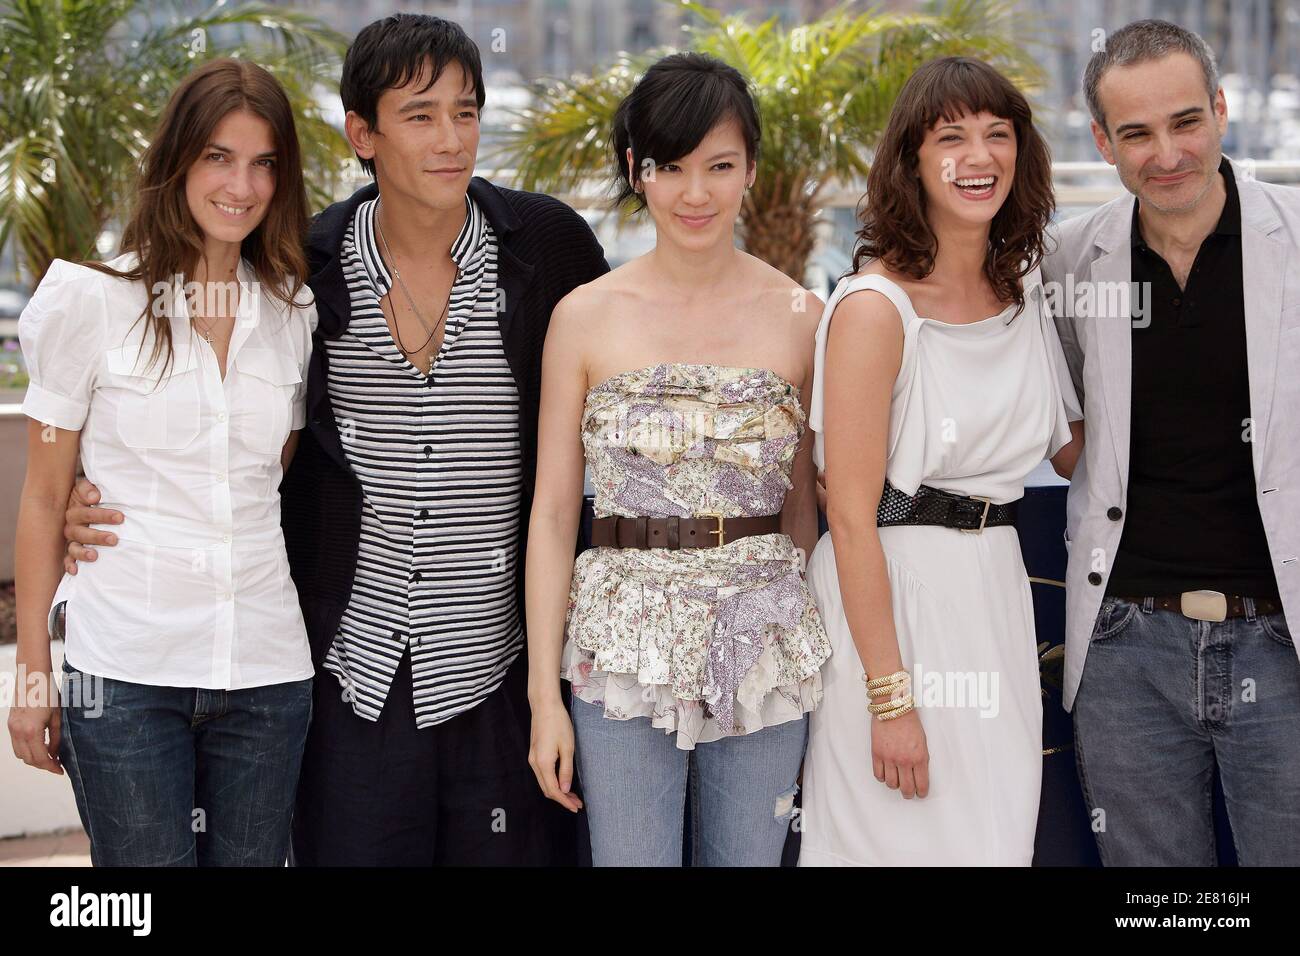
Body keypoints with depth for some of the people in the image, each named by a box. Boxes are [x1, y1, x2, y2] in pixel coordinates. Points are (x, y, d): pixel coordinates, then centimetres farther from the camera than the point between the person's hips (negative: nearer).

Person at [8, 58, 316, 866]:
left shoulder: (295, 313, 9)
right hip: (126, 671, -3)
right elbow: (44, 498, 1)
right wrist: (32, 672, 0)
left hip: (265, 669, 3)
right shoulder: (94, 299, -1)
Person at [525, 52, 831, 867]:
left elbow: (801, 501, 9)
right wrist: (544, 694, -3)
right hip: (626, 642, -1)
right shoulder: (588, 317, -1)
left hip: (766, 643, 1)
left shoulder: (799, 317, 2)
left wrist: (819, 669, 7)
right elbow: (553, 513, 0)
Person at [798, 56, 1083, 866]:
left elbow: (1074, 448, 19)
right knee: (906, 841, 0)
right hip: (891, 596, -7)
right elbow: (851, 516, -15)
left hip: (997, 594, 7)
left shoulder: (1024, 291, 9)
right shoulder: (875, 306, -12)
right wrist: (890, 698, -18)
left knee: (996, 838, 11)